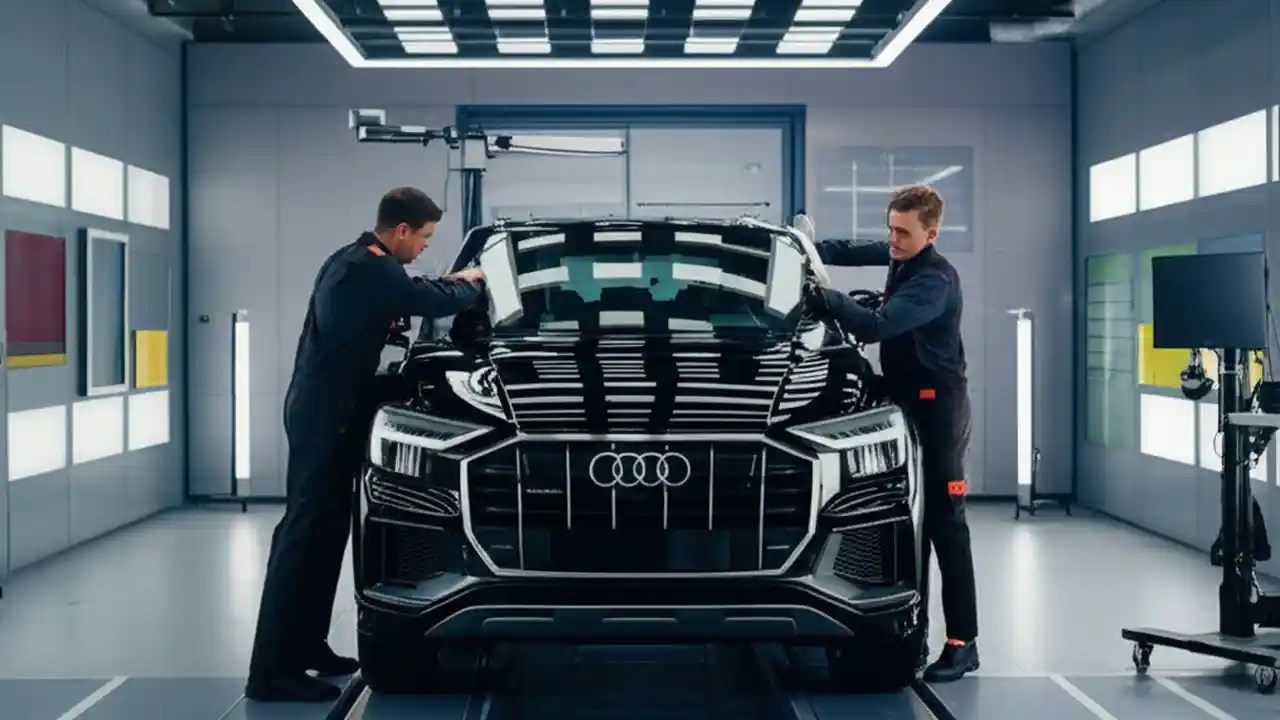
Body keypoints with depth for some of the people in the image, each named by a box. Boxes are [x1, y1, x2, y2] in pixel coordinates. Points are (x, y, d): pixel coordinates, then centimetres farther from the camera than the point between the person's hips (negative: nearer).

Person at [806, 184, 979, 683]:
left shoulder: (934, 279, -21)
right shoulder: (899, 256, 6)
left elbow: (873, 327, -31)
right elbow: (852, 251, 20)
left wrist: (822, 293, -24)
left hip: (937, 405, -9)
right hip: (906, 401, 9)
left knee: (945, 523, -9)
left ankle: (963, 641, -6)